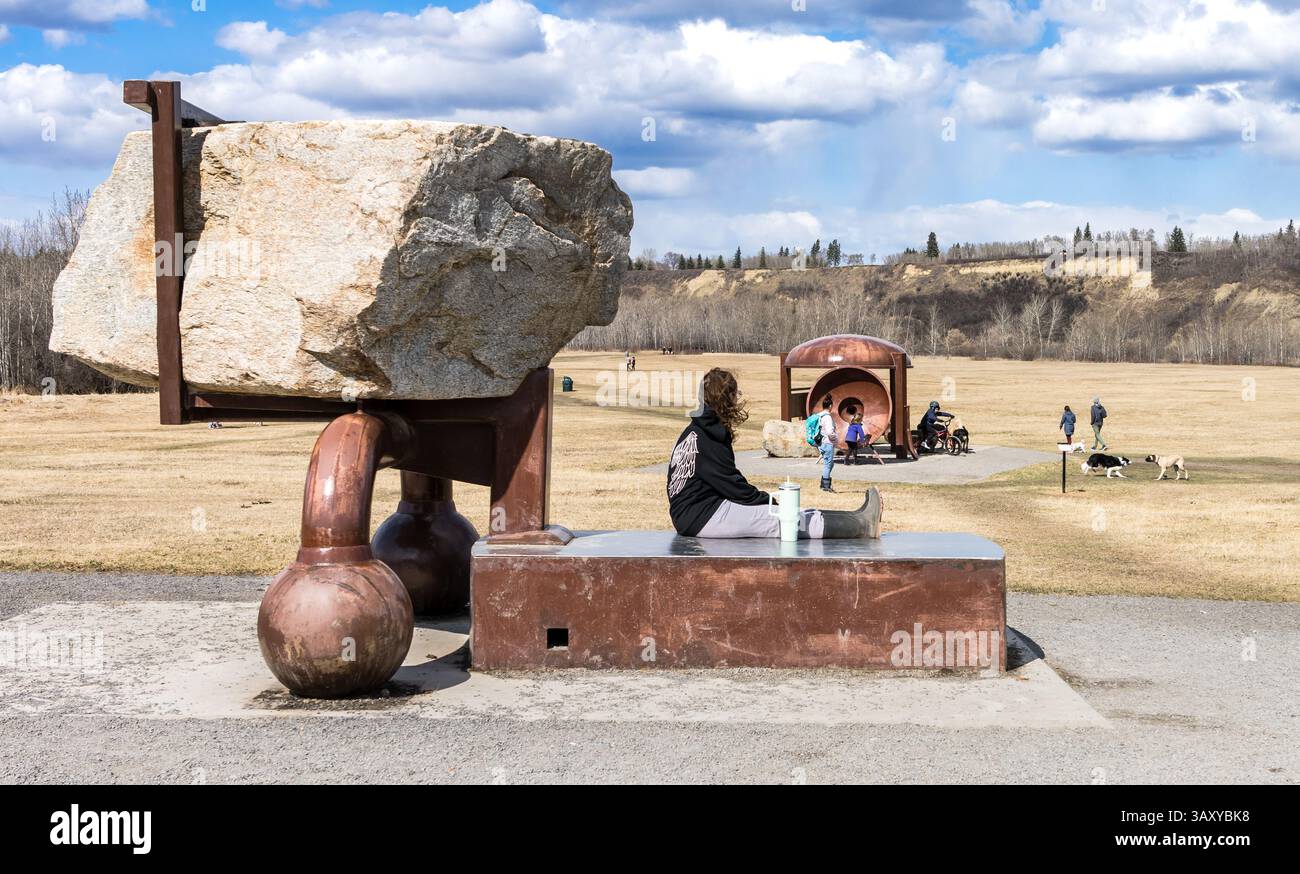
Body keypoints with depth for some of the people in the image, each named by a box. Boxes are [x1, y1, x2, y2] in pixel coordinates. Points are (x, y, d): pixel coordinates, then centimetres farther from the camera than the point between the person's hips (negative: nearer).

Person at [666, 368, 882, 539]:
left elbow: (730, 484, 16)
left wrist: (767, 501, 9)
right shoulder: (705, 440, -15)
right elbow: (735, 487, -14)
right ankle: (861, 525, -10)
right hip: (702, 517, -10)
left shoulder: (694, 432, 15)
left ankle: (858, 522, -2)